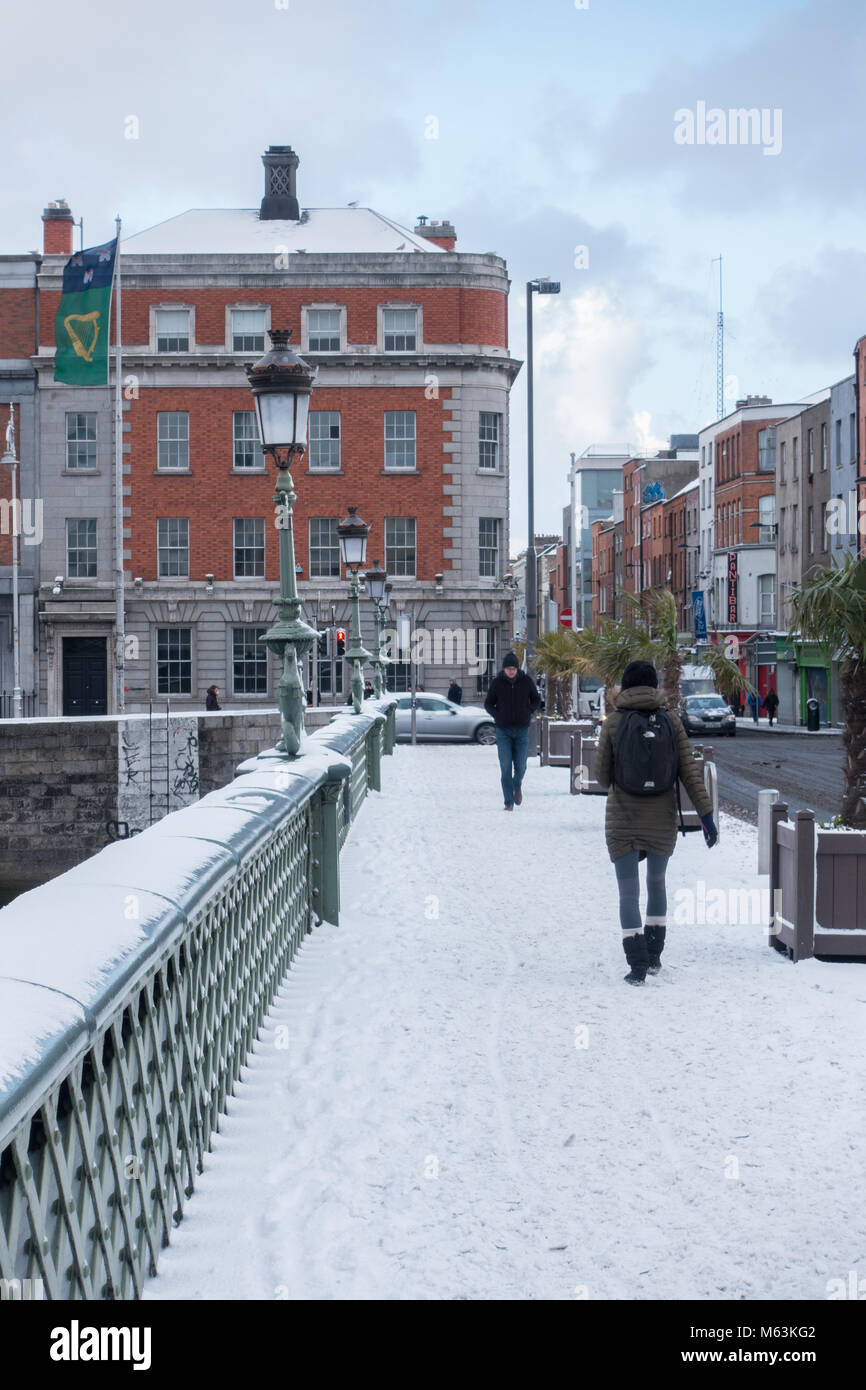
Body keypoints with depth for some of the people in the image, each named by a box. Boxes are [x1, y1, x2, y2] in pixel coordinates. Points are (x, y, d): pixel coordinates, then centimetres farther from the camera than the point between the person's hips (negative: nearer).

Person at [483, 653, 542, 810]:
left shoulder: (526, 681, -1)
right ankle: (509, 803, -2)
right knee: (506, 767, -7)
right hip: (503, 731, -1)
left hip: (522, 730, 1)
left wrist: (528, 713, -4)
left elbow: (536, 701, 12)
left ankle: (517, 786, 35)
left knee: (520, 766, 2)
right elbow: (488, 704, 7)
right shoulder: (497, 682, -2)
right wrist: (498, 716, -8)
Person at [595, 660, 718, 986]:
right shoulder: (670, 721, -3)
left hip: (622, 821, -2)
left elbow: (602, 774, -1)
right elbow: (690, 771, -6)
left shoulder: (614, 721, -7)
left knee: (628, 892, 3)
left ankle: (637, 964, -6)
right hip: (662, 820, 2)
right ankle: (654, 956, 27)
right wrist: (706, 815, -4)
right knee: (657, 883, 22)